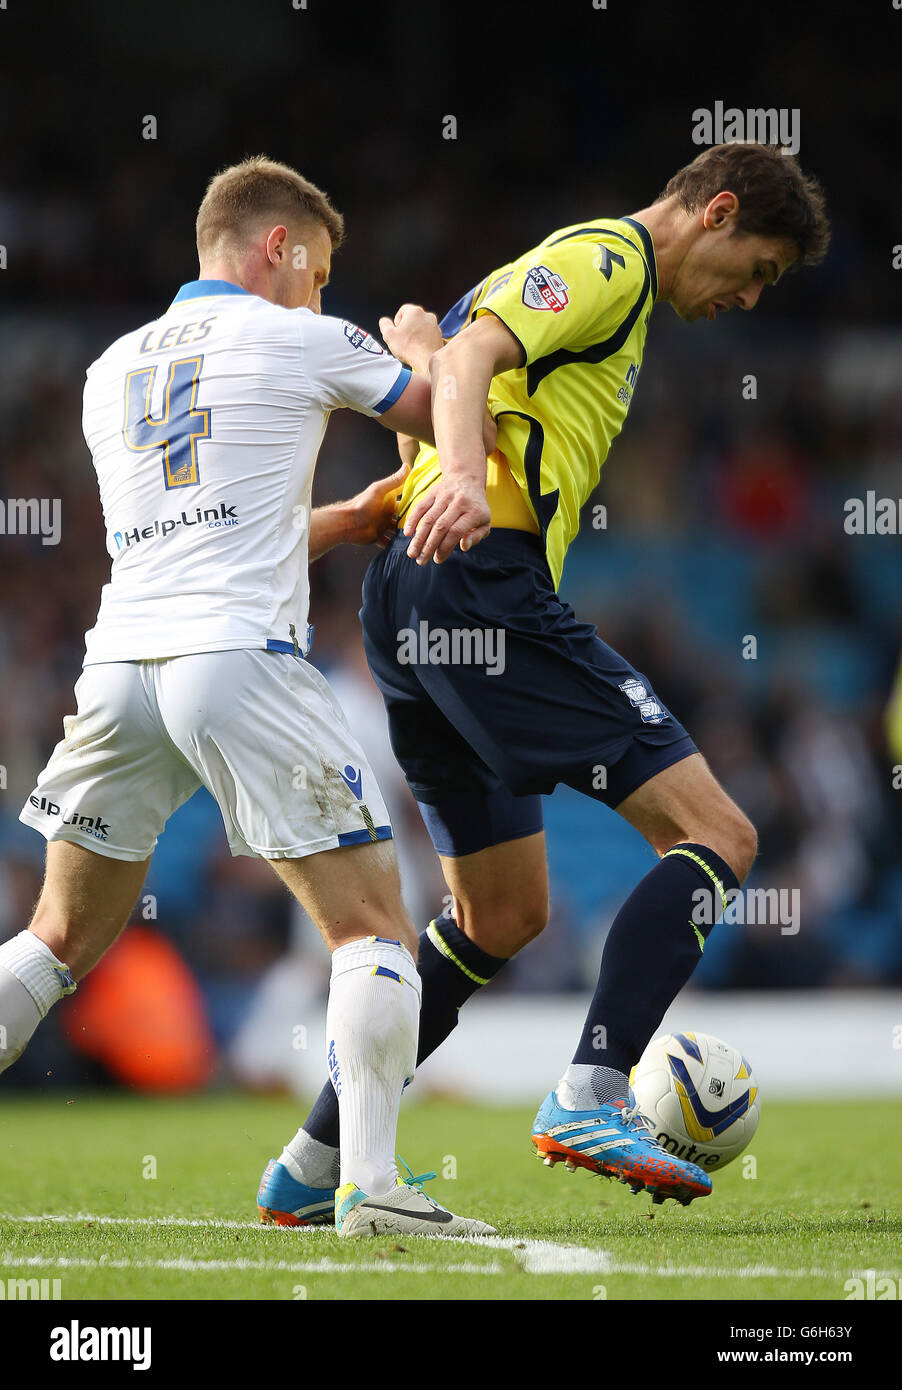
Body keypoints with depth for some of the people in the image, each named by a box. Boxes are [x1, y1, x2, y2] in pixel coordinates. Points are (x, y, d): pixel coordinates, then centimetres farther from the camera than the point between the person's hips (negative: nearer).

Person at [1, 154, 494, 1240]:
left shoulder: (112, 369, 23)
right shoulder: (302, 342, 6)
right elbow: (442, 420, 20)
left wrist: (353, 519, 36)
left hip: (120, 661, 6)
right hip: (239, 661, -5)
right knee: (374, 921, 0)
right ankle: (368, 1183, -13)